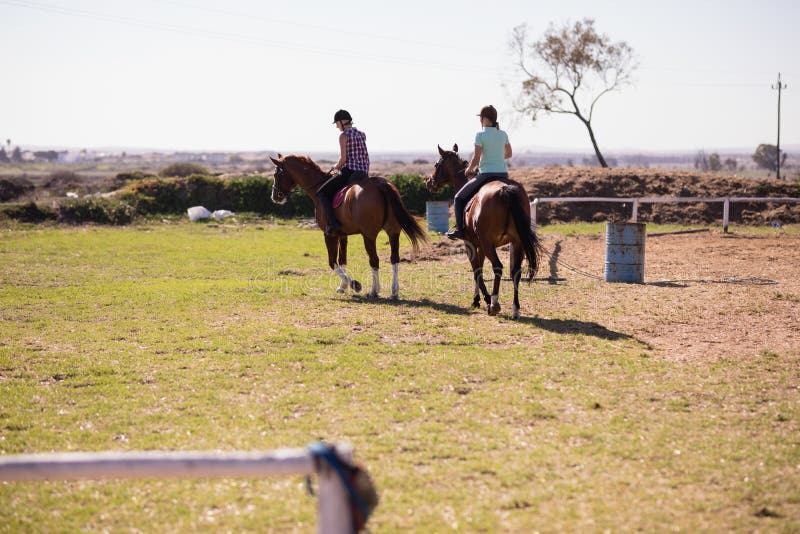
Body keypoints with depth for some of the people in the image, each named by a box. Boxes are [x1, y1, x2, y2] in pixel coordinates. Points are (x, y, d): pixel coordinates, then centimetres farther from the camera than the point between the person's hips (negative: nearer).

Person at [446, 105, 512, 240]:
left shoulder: (480, 135, -10)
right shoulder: (503, 135, 6)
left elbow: (476, 159, -13)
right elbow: (508, 154, 20)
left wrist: (469, 169, 5)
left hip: (486, 175, -5)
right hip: (503, 175, 5)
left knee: (459, 197, 11)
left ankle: (459, 229, -1)